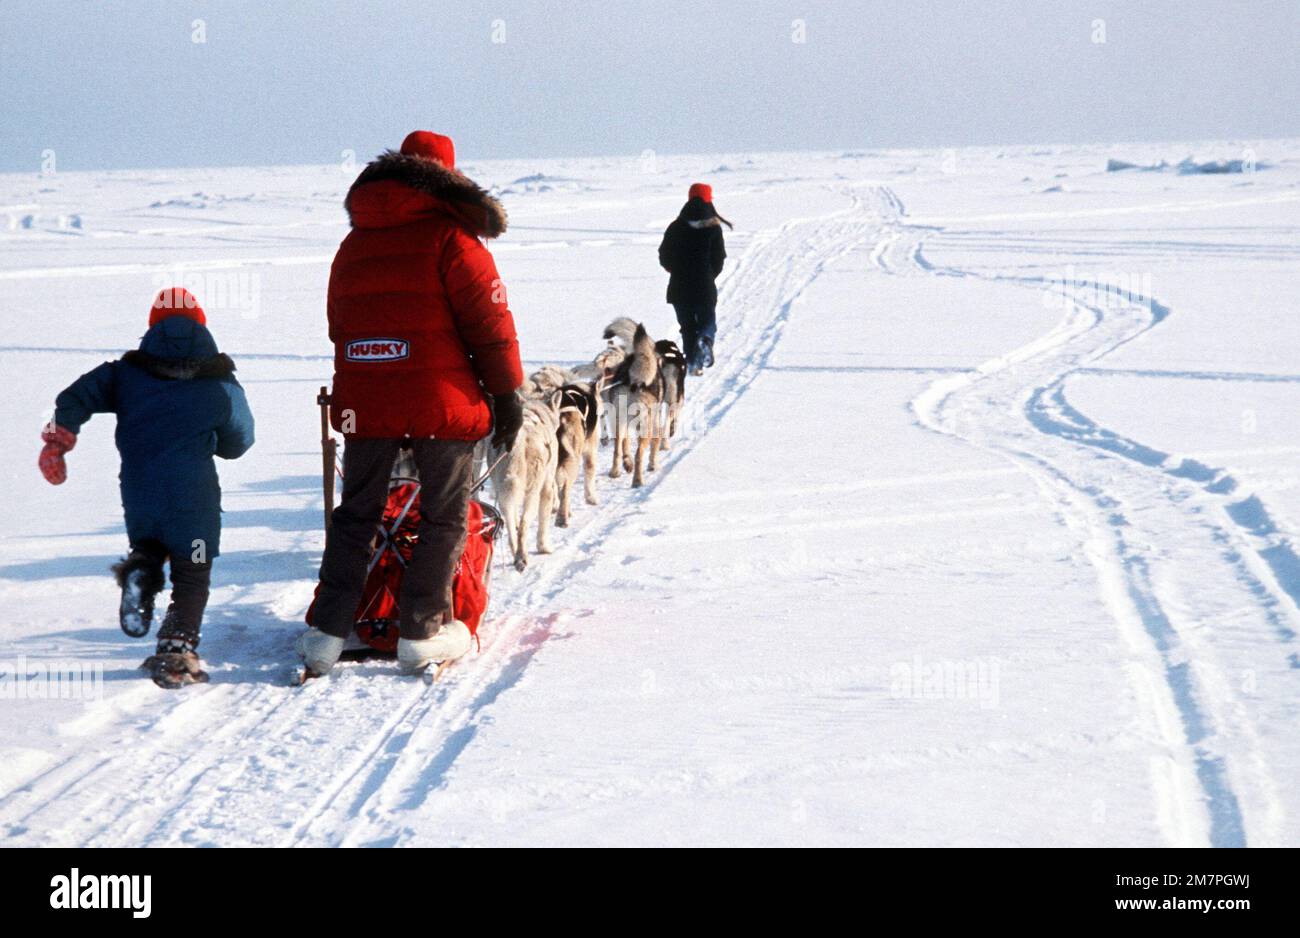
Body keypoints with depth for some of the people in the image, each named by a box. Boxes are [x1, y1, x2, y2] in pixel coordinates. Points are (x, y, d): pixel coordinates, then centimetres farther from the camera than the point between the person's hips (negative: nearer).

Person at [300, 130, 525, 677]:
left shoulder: (354, 242, 15)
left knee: (356, 514, 14)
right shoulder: (450, 235, -5)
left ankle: (327, 632, 9)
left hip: (365, 402, 5)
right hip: (442, 402, -5)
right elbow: (488, 320, -9)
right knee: (444, 515, 7)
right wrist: (507, 393, -3)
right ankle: (421, 632, 6)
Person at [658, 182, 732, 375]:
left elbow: (664, 258, 3)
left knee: (687, 325, 13)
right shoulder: (713, 228, -6)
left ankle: (692, 362, 1)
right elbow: (719, 259, -4)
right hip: (705, 287, -2)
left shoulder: (676, 227, 0)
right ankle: (705, 341, -21)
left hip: (679, 287, 2)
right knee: (708, 321, 11)